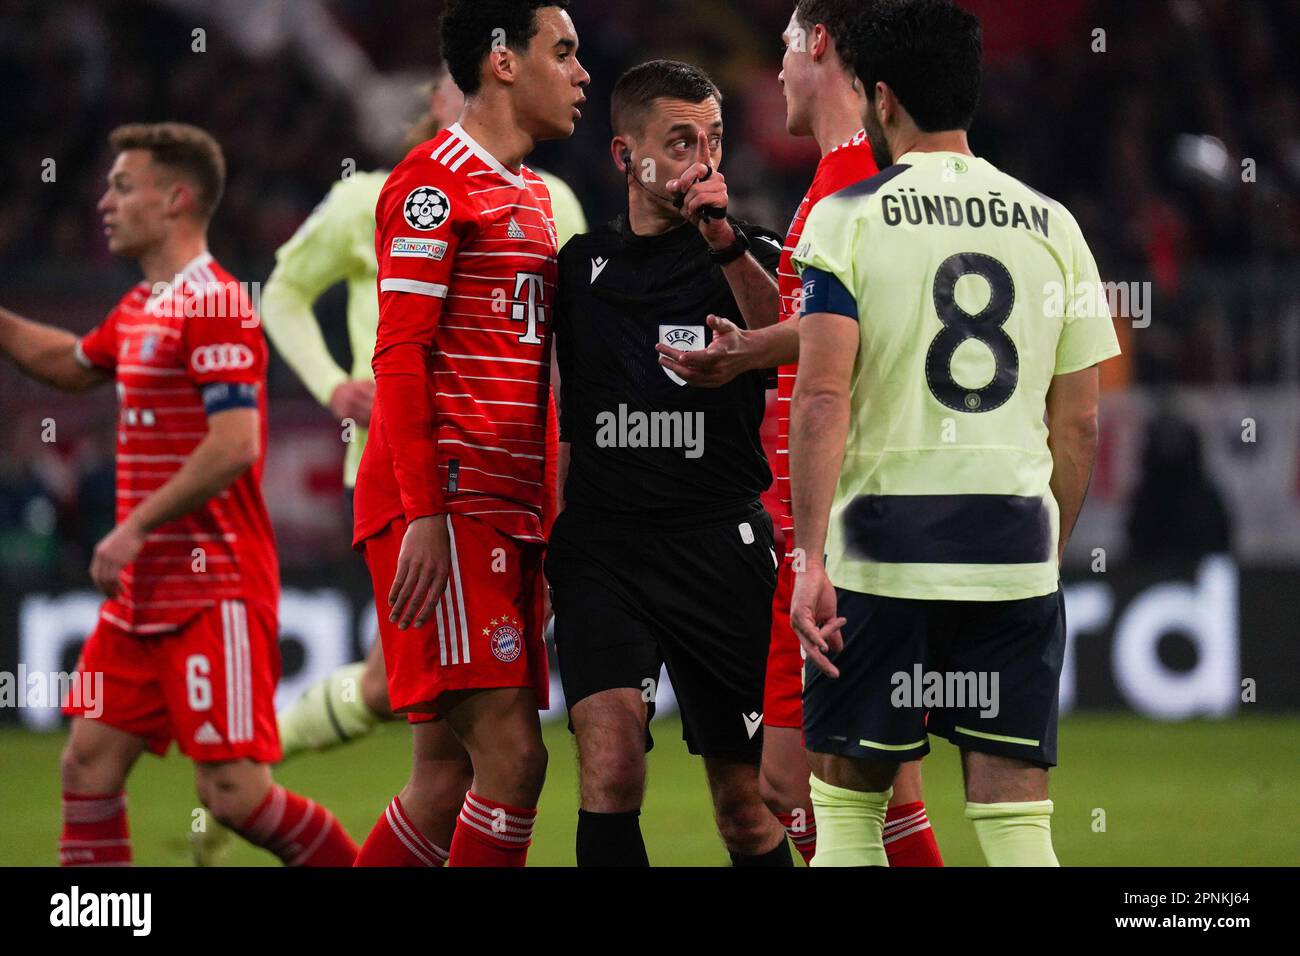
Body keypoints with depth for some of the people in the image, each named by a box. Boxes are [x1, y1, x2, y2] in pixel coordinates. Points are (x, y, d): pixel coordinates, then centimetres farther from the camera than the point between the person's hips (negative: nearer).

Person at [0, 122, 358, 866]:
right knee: (89, 763, 5)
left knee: (232, 792, -11)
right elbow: (72, 365, 36)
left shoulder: (214, 306, -14)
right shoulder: (141, 309, 15)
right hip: (145, 591, 9)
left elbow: (234, 446, -22)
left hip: (215, 593, -9)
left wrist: (135, 529, -20)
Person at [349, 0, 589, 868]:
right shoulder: (435, 181, -6)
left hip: (508, 517, 9)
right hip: (446, 507, -9)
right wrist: (423, 514, -20)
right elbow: (400, 357, -13)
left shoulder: (532, 194, 22)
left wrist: (548, 519, 20)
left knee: (449, 776, 6)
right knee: (511, 756, -15)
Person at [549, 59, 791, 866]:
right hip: (600, 543, 1)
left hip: (720, 540, -1)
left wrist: (725, 242, -29)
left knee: (746, 803, 3)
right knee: (611, 768, -19)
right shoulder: (583, 265, 12)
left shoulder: (751, 258, 4)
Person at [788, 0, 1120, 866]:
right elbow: (1078, 425, 9)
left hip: (882, 545, -3)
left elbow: (822, 399, -13)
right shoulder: (1051, 227, 8)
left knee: (848, 803, 9)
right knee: (1016, 822, 2)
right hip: (1016, 549, 3)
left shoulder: (849, 217, -3)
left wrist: (811, 559, -13)